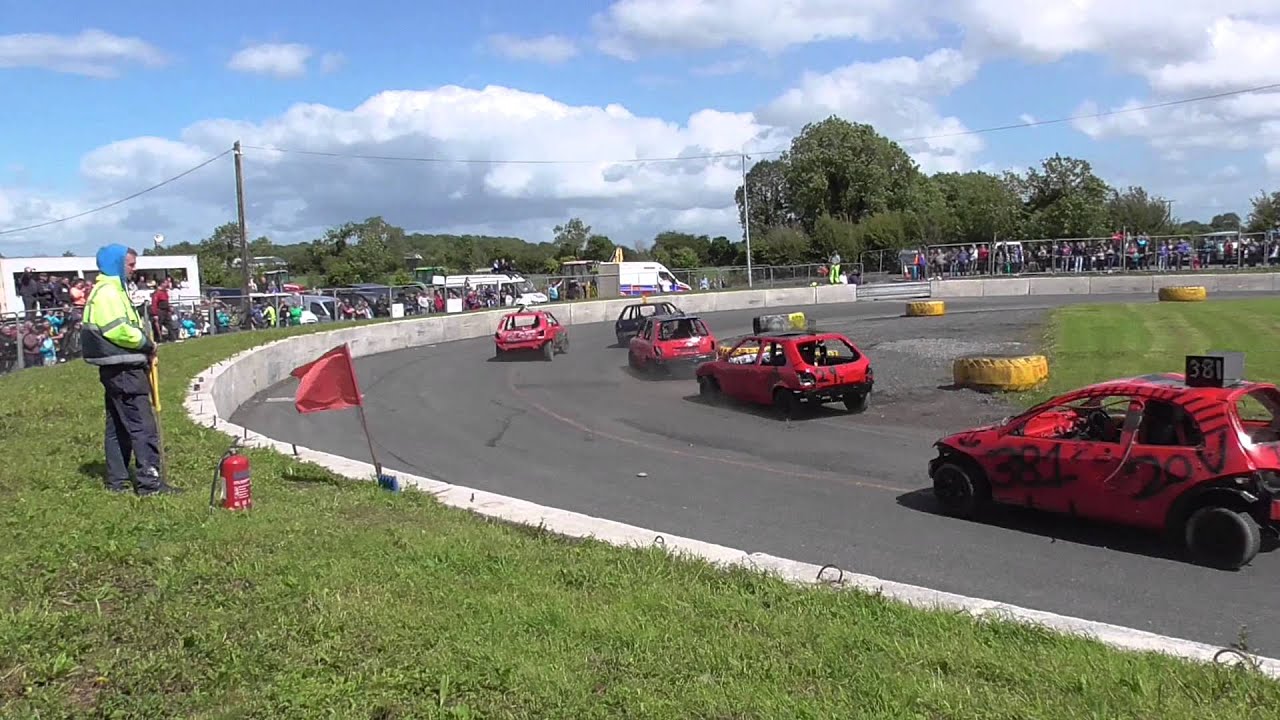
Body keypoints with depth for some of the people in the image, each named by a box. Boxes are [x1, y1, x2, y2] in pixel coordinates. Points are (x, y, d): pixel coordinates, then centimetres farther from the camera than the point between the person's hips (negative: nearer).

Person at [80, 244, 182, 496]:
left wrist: (145, 345, 6)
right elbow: (119, 330, -22)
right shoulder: (108, 292, -13)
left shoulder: (112, 290, 19)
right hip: (123, 370, -11)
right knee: (143, 426, -10)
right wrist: (147, 343, -9)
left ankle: (116, 480, 22)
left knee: (118, 426, 15)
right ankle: (150, 481, -9)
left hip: (117, 369, 11)